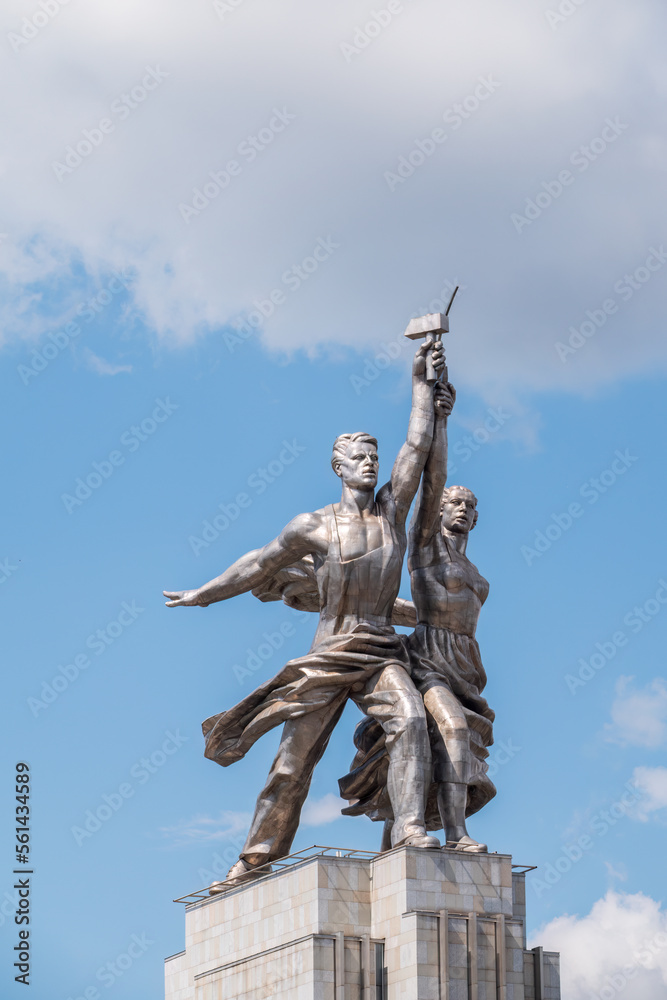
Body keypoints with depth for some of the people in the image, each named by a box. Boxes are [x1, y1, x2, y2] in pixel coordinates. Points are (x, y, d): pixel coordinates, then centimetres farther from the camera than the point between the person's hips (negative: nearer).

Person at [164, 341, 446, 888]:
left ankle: (410, 828, -35)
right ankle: (258, 858, 8)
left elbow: (418, 445, 3)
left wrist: (422, 380, 1)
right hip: (328, 654, -1)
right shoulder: (314, 526, 3)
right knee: (295, 757, -1)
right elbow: (263, 563, 17)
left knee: (409, 719, -28)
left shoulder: (392, 508, 8)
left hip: (382, 653, 1)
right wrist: (204, 594, 24)